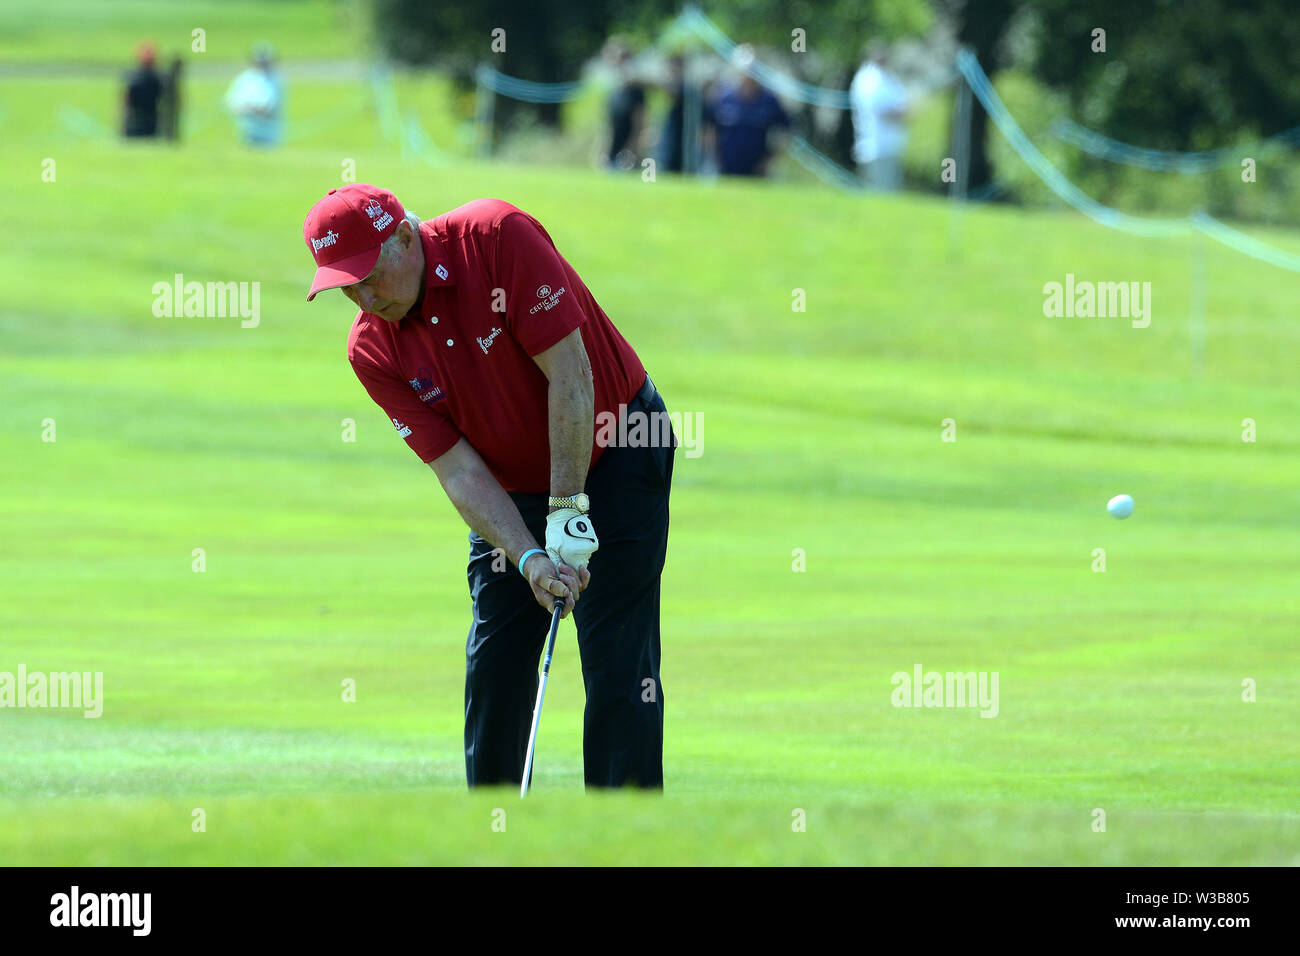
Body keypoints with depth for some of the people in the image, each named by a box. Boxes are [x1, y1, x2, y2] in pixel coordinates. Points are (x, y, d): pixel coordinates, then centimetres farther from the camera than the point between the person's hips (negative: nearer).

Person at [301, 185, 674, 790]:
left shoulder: (500, 238, -25)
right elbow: (458, 470, -13)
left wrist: (569, 509, -24)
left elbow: (570, 373, -24)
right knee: (492, 666, 0)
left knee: (618, 662, -12)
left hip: (612, 454, -5)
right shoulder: (372, 350, -11)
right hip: (513, 489, 5)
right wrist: (529, 558, -27)